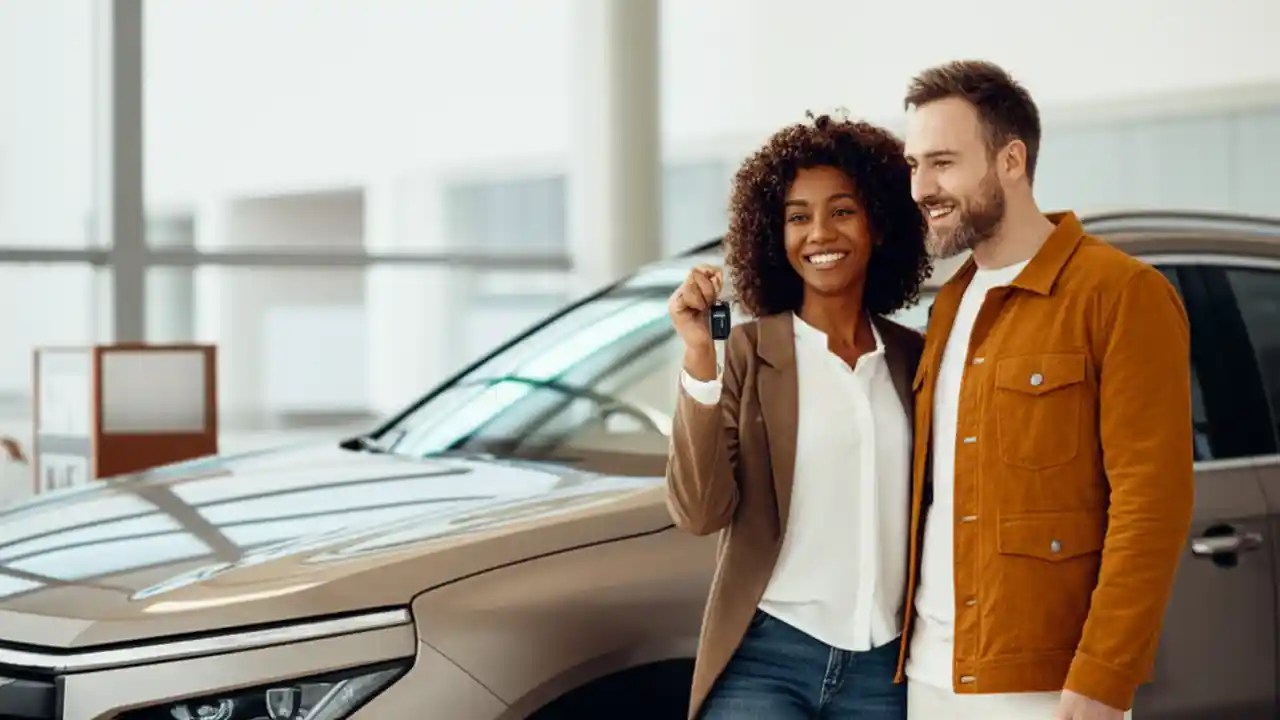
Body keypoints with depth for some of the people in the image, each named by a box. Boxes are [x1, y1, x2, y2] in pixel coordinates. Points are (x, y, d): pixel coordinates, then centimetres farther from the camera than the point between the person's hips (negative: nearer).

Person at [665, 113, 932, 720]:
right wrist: (699, 357, -19)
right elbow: (699, 511, -11)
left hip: (886, 668, 3)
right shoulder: (747, 354, -2)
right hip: (766, 660, -3)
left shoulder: (914, 360, 7)